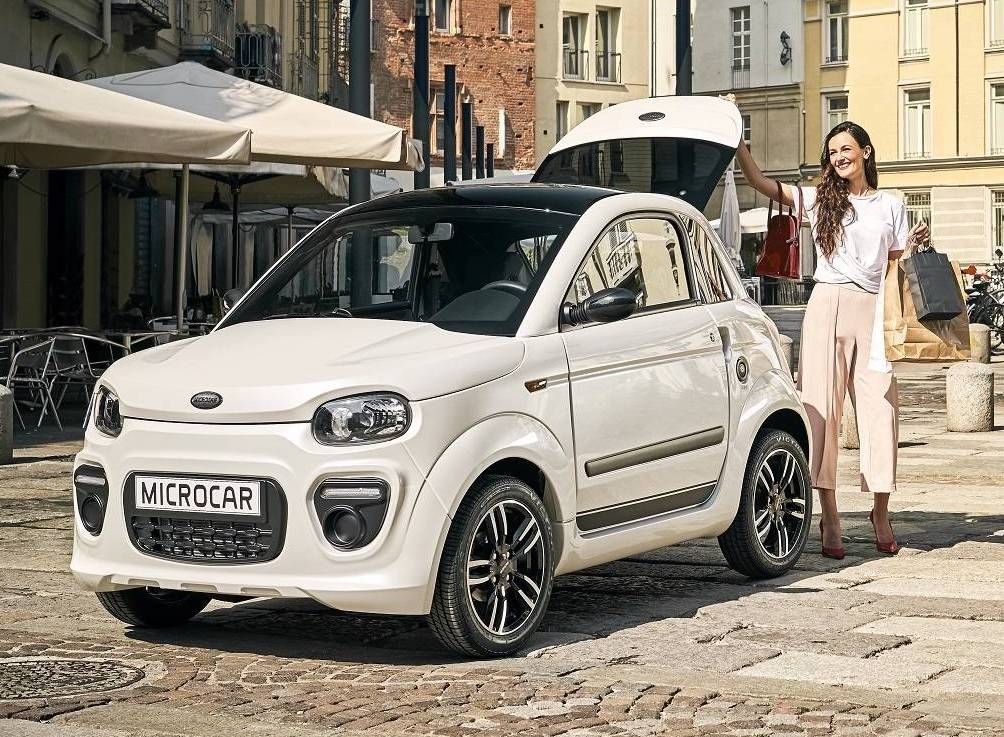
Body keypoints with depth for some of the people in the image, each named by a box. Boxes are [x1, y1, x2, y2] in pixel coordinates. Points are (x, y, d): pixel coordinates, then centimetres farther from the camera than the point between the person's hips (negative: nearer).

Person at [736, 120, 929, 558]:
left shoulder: (890, 207, 15)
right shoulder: (820, 200, 12)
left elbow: (897, 265, 17)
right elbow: (759, 182, 5)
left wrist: (915, 244, -2)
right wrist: (738, 142, -5)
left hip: (870, 311, 1)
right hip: (827, 305, 0)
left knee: (880, 411, -4)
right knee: (822, 409, -4)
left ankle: (880, 515, 10)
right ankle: (829, 518, 1)